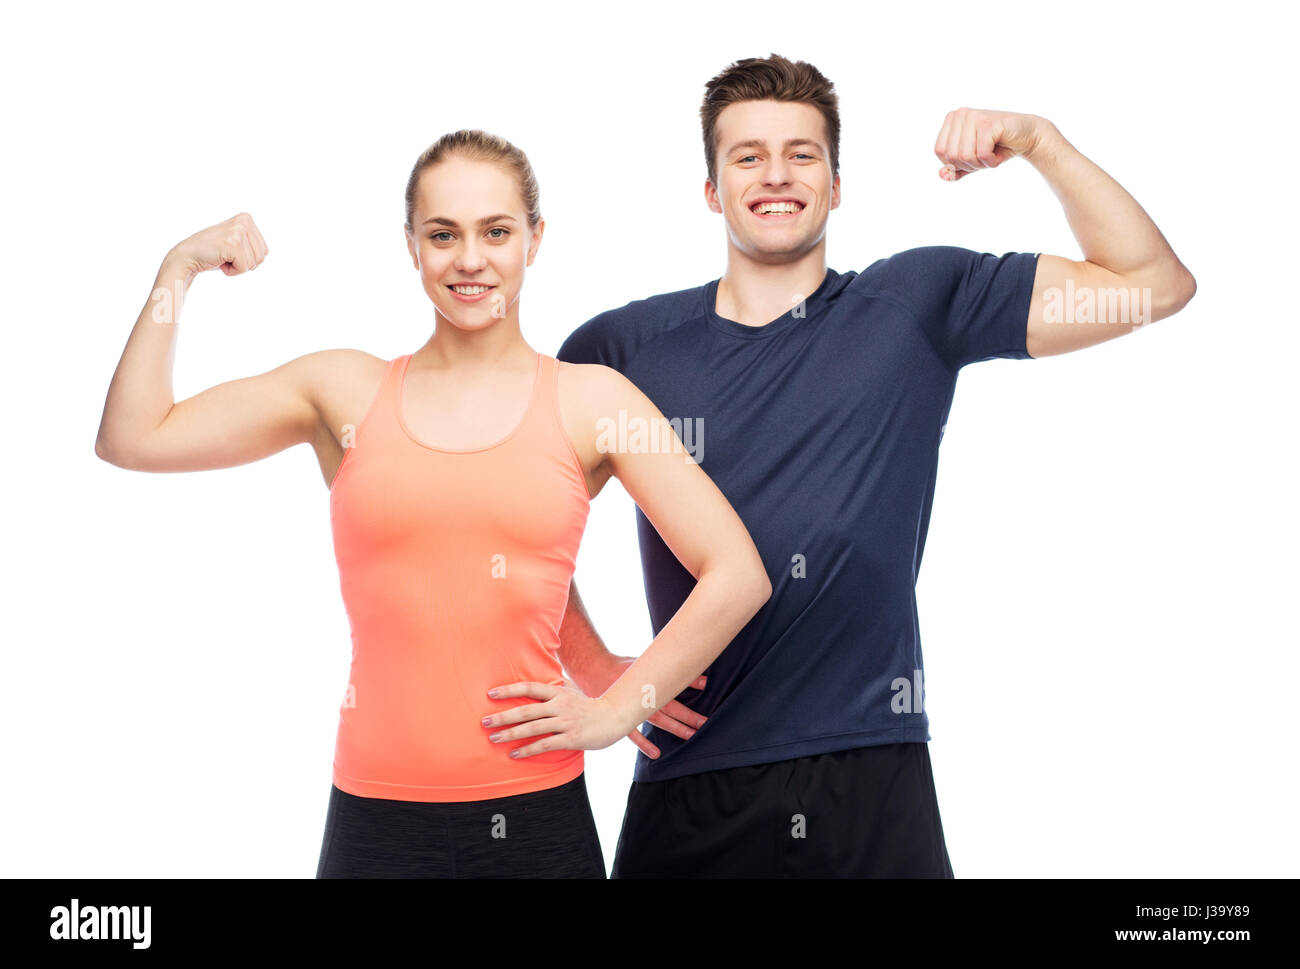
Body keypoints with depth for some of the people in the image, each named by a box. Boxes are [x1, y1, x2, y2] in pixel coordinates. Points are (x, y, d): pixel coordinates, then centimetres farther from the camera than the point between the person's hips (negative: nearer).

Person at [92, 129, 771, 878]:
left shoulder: (589, 400, 3)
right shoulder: (345, 391, 7)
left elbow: (737, 576, 0)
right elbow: (134, 438, 2)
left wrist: (616, 709, -1)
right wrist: (180, 268, 3)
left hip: (537, 815, -1)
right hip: (375, 820, 1)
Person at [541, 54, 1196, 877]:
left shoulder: (917, 302, 5)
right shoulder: (622, 346, 6)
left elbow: (1155, 286, 2)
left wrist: (1038, 141, -6)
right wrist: (592, 667, 3)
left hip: (874, 780, 0)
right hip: (693, 785, 1)